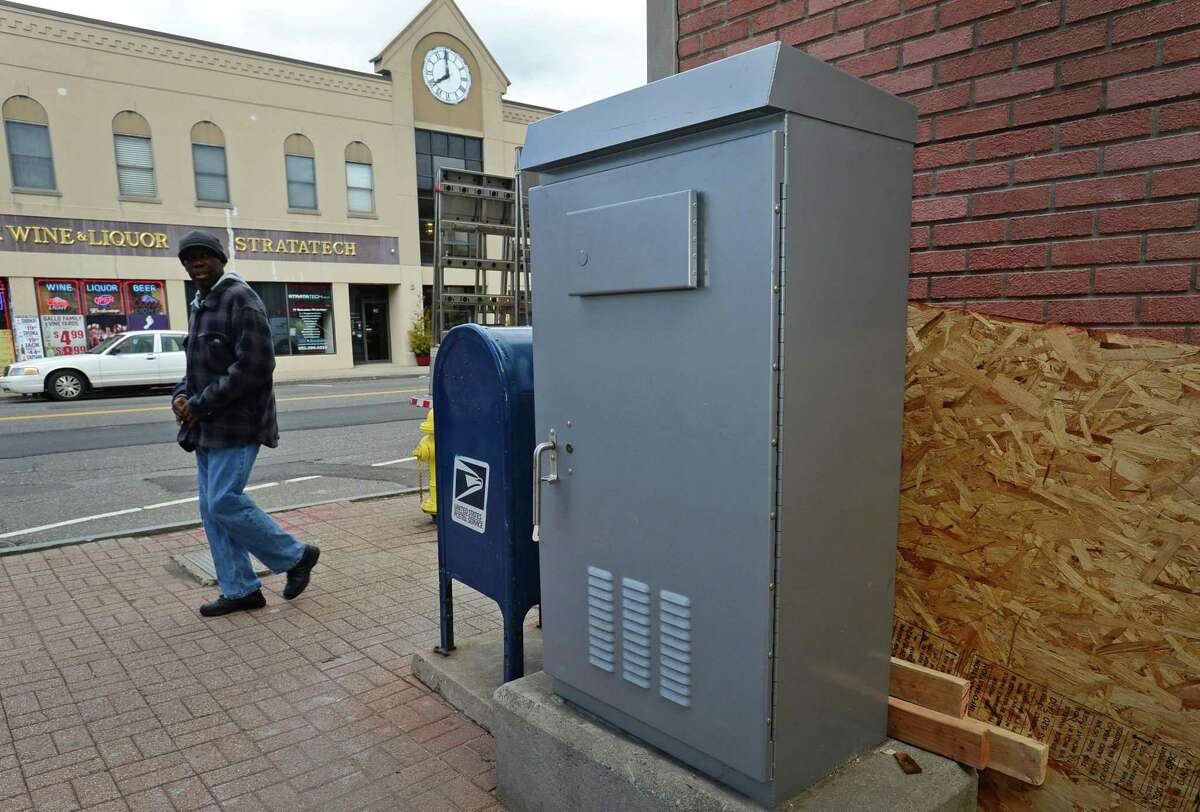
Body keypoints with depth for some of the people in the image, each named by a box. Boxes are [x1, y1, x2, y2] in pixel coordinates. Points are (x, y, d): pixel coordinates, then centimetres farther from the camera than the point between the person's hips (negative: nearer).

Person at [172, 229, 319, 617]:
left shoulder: (241, 300, -12)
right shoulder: (198, 305, 17)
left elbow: (253, 367, -21)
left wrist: (200, 404, -18)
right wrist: (181, 395, 5)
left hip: (237, 424, -9)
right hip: (207, 426, 9)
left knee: (225, 502, -12)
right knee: (212, 508, 9)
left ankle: (297, 556, 7)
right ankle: (240, 590, 19)